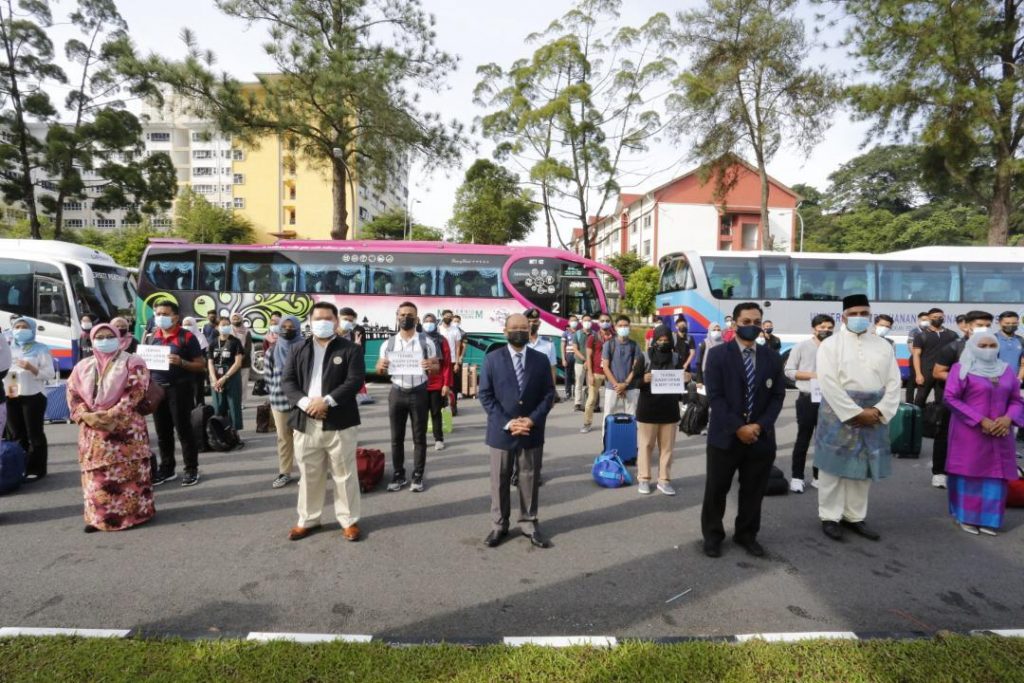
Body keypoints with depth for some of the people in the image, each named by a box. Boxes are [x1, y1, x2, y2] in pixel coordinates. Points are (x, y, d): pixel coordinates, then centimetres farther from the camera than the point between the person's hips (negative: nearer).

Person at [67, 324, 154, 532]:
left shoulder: (132, 363, -1)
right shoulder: (83, 366, 14)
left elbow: (135, 392, -10)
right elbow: (72, 392, 10)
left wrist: (111, 415, -18)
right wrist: (85, 415, -8)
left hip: (125, 428, -4)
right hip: (92, 430, 5)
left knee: (127, 473, -2)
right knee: (96, 475, 8)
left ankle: (131, 512, 8)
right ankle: (98, 516, 18)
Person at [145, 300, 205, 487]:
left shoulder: (187, 337, -7)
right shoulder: (151, 337, 11)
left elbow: (201, 365, -7)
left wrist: (181, 362, -22)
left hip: (179, 388, -6)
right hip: (157, 388, 6)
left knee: (183, 430, 0)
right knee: (162, 432, 13)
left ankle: (191, 469, 11)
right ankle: (166, 468, 25)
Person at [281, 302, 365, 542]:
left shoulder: (351, 349, 0)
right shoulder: (298, 349, 11)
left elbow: (355, 381, -11)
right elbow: (286, 380, 4)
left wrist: (326, 401, -19)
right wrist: (304, 402, -14)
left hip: (340, 422, -3)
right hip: (305, 422, 3)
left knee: (344, 475, 6)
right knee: (309, 475, 14)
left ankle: (349, 520, 19)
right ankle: (308, 520, 29)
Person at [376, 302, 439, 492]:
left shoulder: (426, 342, -3)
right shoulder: (388, 344, 2)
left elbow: (437, 366, 0)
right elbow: (380, 370, 8)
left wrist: (431, 366, -23)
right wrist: (381, 367, -16)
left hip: (418, 392, -2)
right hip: (397, 393, 2)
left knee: (419, 437, 6)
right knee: (396, 437, 9)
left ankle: (417, 476, 17)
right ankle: (398, 475, 21)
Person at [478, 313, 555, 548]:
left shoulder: (541, 359, 4)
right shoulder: (492, 359, -1)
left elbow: (548, 394, 2)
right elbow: (485, 395, -5)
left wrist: (533, 419, -12)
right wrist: (507, 422, -14)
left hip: (532, 431, 1)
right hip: (501, 431, -1)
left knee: (530, 480, 11)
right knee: (500, 480, 9)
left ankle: (529, 524, 25)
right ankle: (499, 525, 24)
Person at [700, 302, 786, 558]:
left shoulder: (773, 358, 7)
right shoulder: (718, 354, -4)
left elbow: (778, 397, 4)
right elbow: (714, 396, -10)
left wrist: (760, 426, -10)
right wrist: (738, 427, -16)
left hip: (761, 437, 3)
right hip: (725, 436, -3)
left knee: (753, 491, 13)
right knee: (716, 490, 7)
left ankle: (747, 534, 31)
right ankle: (712, 535, 23)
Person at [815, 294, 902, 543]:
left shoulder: (883, 346, 9)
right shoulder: (831, 344, -4)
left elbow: (893, 383, 4)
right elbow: (829, 383, -13)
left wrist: (879, 411, -11)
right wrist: (855, 413, -16)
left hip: (874, 415, 4)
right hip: (839, 413, -4)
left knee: (863, 467, 11)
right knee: (835, 466, 4)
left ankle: (855, 516, 23)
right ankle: (830, 517, 14)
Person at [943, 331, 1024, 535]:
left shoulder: (1008, 370, 10)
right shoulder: (961, 368, -5)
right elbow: (951, 398, -11)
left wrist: (1008, 418, -9)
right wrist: (980, 420, -16)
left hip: (999, 432, 5)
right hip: (969, 432, -4)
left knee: (996, 475, 5)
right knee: (969, 472, 1)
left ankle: (988, 519, 16)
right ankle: (967, 516, 12)